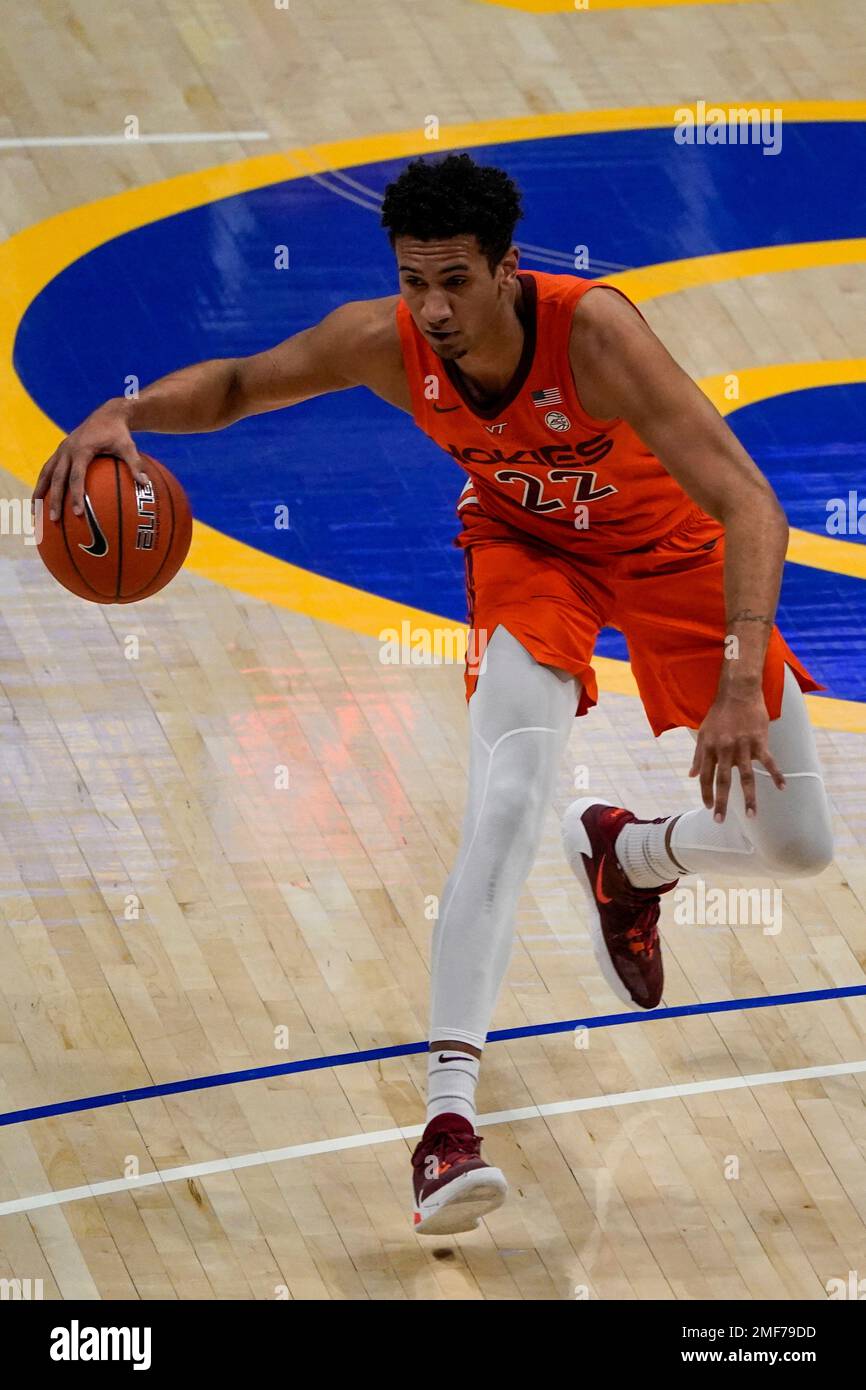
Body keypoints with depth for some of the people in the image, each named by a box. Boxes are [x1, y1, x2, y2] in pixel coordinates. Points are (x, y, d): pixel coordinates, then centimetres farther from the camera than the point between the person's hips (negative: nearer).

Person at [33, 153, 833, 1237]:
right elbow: (238, 385, -7)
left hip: (666, 539, -1)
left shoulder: (591, 331, -40)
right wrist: (123, 414, -29)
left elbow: (750, 508, -43)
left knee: (797, 847, 0)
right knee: (507, 800, -26)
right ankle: (447, 1116, -28)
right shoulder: (384, 342, -28)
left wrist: (741, 685, -55)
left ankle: (628, 856, 34)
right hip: (526, 540, 1)